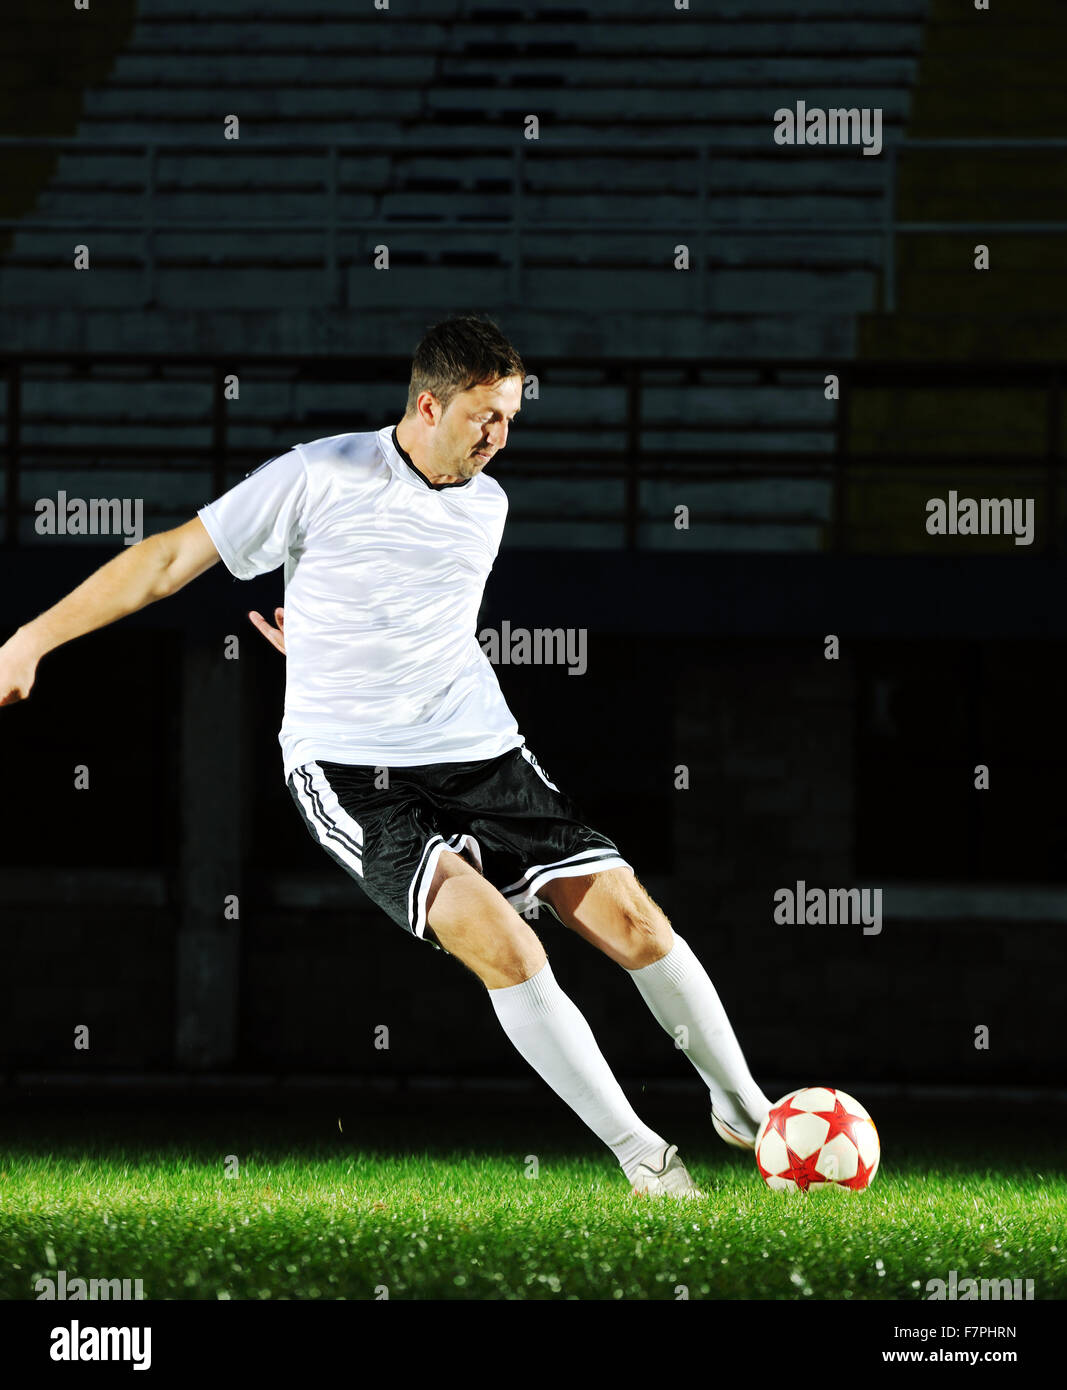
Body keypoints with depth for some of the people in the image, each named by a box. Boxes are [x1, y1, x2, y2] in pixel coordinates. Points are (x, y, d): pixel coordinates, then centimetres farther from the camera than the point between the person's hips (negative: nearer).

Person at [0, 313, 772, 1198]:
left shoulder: (487, 504, 11)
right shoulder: (321, 477, -7)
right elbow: (172, 559, -2)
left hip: (480, 752, 5)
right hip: (350, 772, -5)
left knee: (631, 918, -6)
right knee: (492, 933, -27)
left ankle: (741, 1106, 17)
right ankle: (638, 1151, -19)